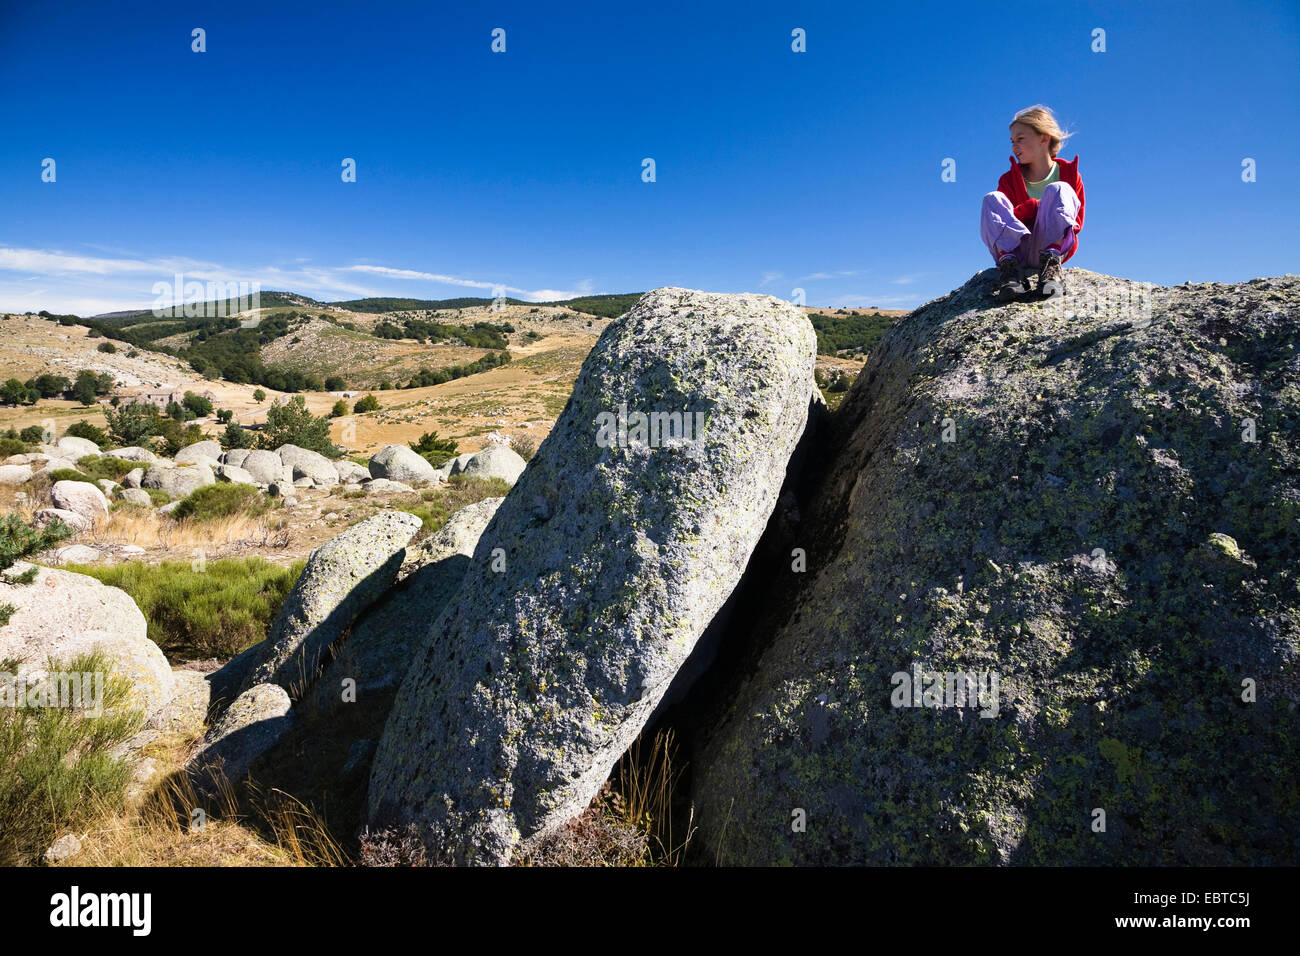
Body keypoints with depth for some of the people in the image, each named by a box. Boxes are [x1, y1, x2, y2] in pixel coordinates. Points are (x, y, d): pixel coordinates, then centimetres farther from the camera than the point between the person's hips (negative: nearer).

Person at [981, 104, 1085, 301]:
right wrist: (1034, 207, -14)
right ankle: (1009, 265, -38)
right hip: (1015, 248, 1)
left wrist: (1053, 211, -11)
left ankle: (1052, 265, -35)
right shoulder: (1009, 179, 16)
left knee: (1057, 189, -21)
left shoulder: (1069, 173, 14)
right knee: (992, 199, -19)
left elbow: (1077, 222, 9)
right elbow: (1003, 214, 1)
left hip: (1055, 245, -1)